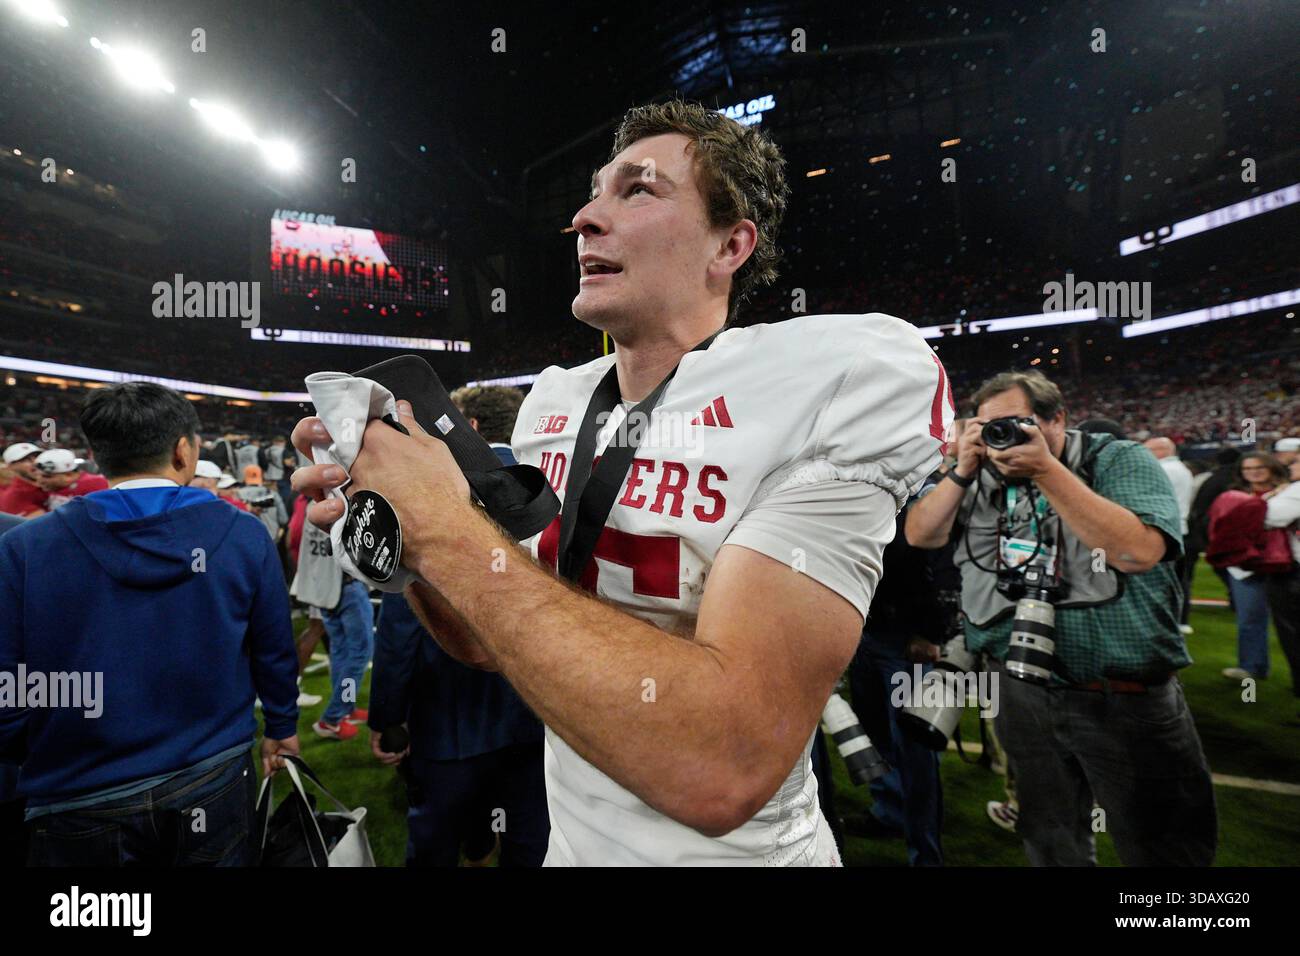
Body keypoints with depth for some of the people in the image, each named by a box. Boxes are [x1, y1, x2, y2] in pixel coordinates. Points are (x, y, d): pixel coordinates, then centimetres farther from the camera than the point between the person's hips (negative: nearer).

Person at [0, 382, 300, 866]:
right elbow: (274, 653, -3)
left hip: (82, 808, -1)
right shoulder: (243, 535, -12)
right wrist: (281, 728, 14)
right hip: (214, 789, 1)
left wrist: (54, 753, 11)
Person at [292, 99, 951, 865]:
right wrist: (404, 543, -15)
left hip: (736, 846, -5)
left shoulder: (840, 376, -23)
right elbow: (495, 644, 4)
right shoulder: (552, 403, -3)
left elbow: (723, 765, -31)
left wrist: (451, 533, -26)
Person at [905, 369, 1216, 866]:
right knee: (1050, 843, 22)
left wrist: (1047, 470, -26)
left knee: (1163, 848, 14)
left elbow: (1138, 550, -25)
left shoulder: (1119, 460, -9)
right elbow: (920, 536, -2)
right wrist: (961, 471, -13)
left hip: (1127, 699, -3)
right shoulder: (983, 478, 2)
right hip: (1022, 691, 4)